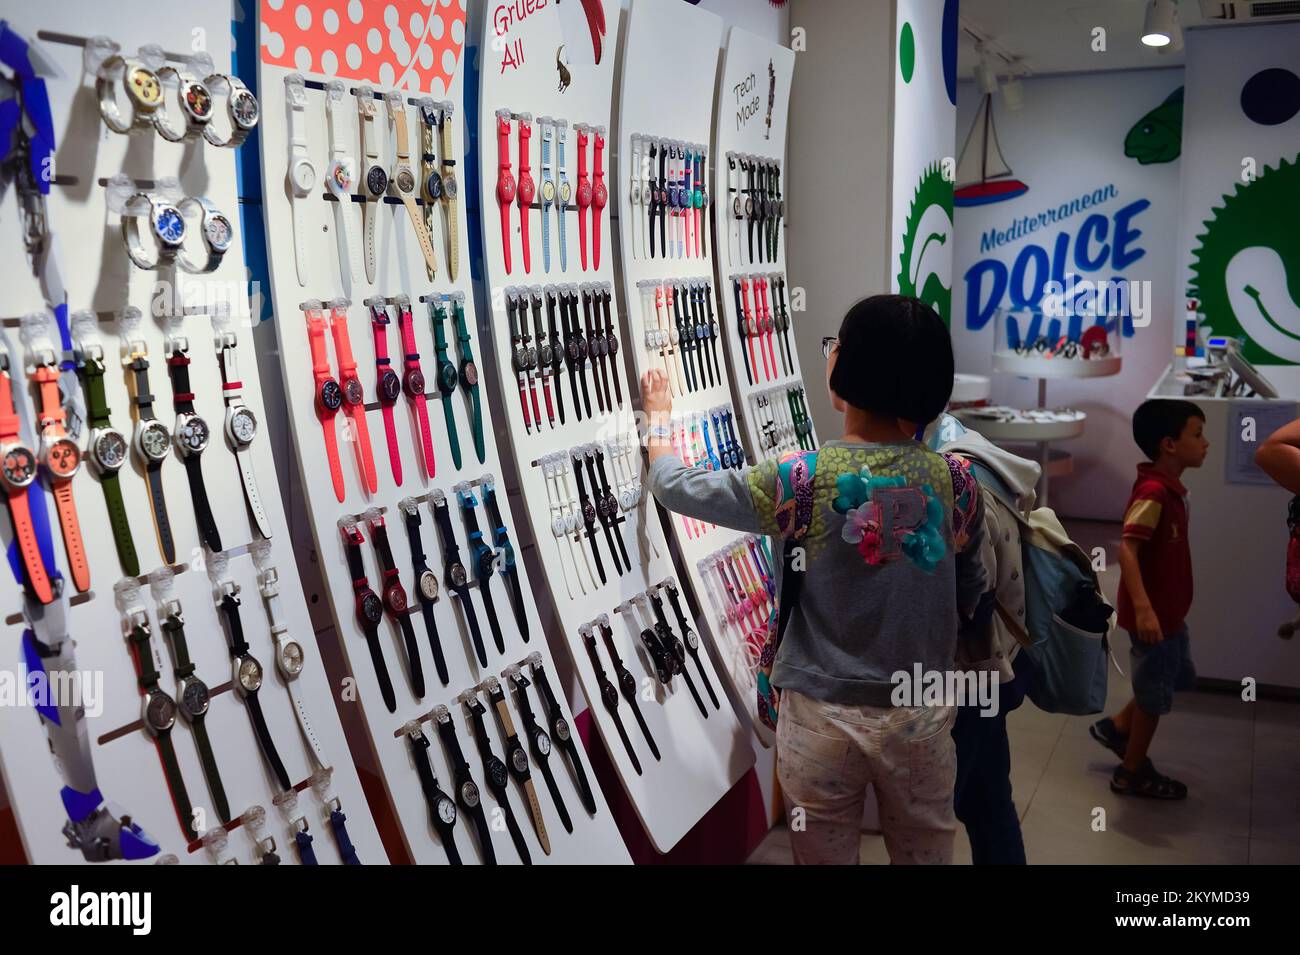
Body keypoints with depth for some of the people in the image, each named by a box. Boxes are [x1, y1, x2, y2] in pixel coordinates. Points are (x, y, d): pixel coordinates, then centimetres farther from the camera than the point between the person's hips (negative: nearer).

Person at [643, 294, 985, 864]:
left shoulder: (807, 480, -19)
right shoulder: (955, 480, -9)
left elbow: (674, 487, -7)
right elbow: (969, 597, 6)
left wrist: (658, 417, 12)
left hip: (824, 714, -2)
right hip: (923, 715, 3)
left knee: (825, 856, 18)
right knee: (925, 853, 22)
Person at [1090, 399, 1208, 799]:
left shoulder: (1168, 488, 6)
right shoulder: (1153, 492, -25)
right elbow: (1127, 548, -34)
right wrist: (1143, 608, -41)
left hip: (1168, 611, 10)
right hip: (1153, 614, -10)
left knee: (1178, 677, 24)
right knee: (1155, 695, 6)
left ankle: (1116, 727, 37)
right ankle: (1133, 773, 24)